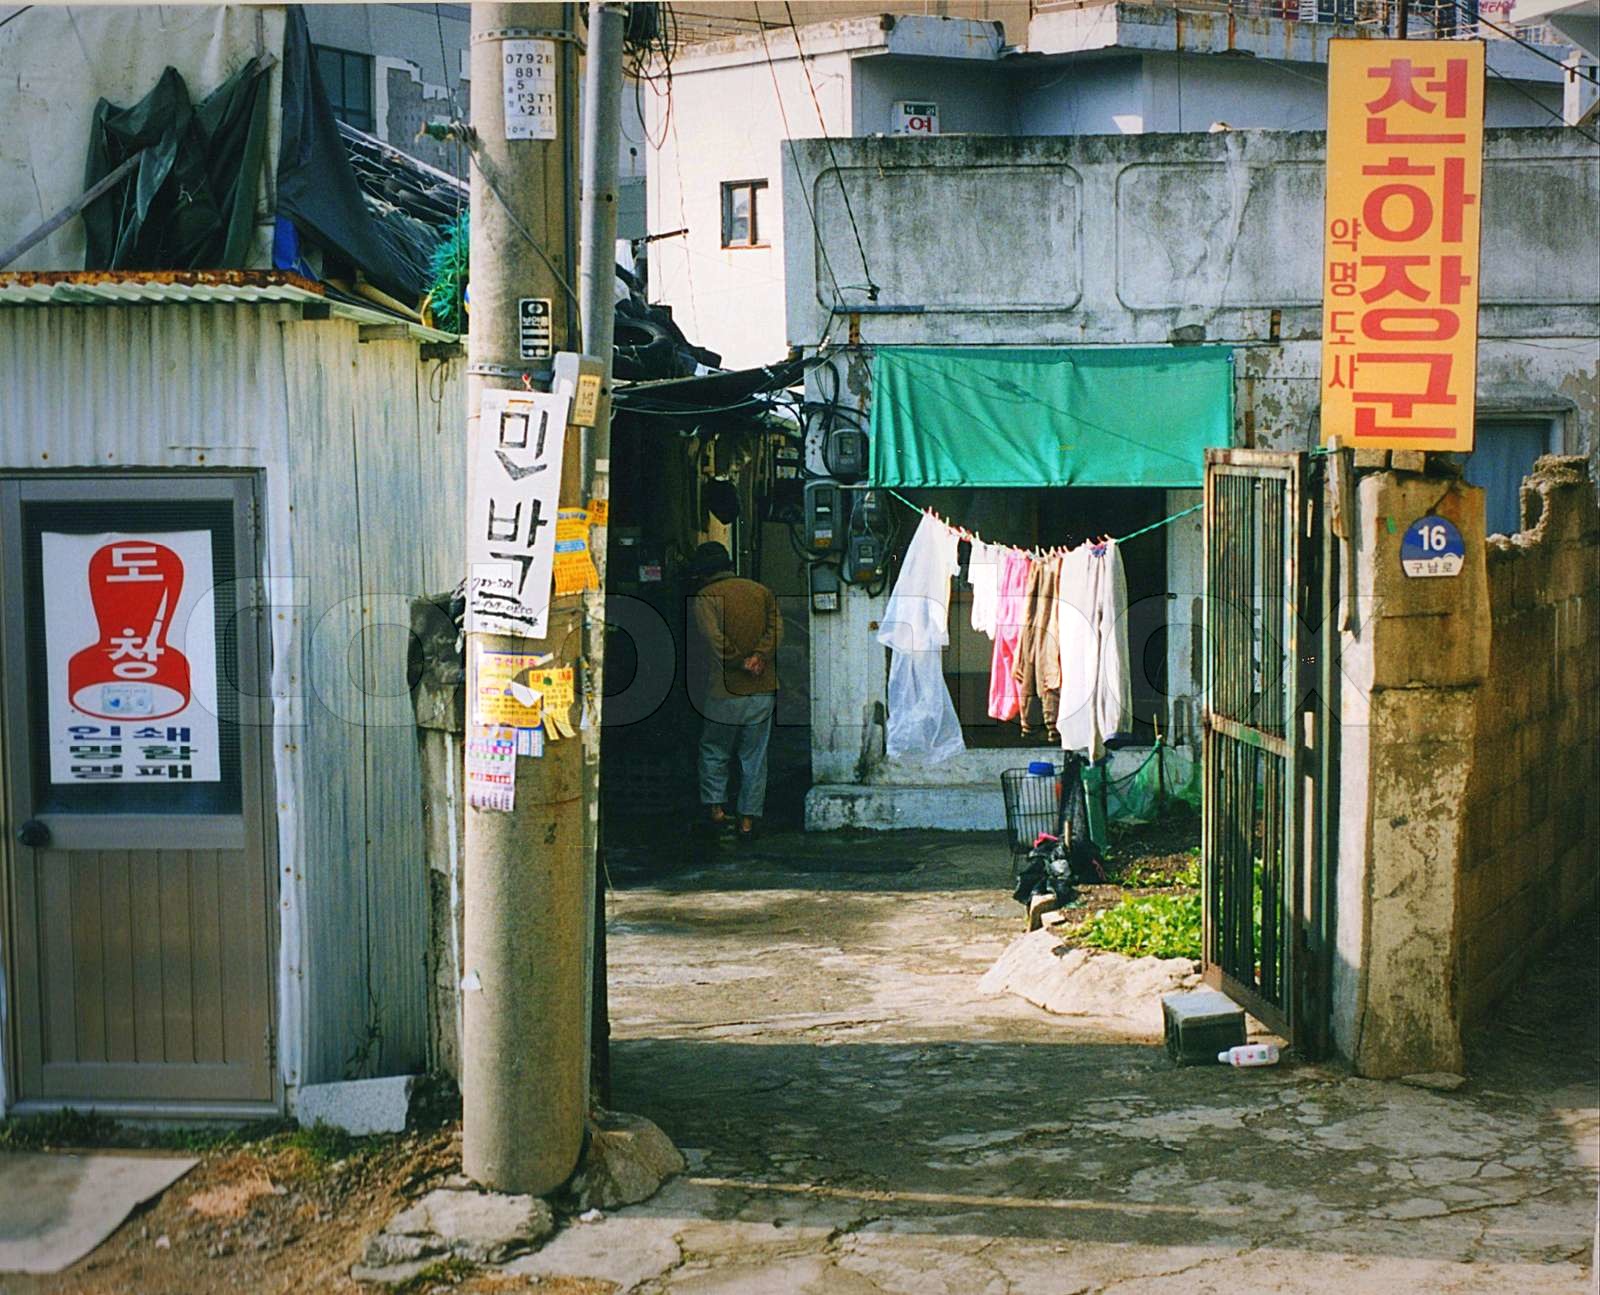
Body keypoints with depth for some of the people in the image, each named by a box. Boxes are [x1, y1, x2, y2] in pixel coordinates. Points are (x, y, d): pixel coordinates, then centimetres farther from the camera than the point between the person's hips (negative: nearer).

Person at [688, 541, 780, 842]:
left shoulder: (705, 598, -5)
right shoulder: (761, 592, 9)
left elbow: (715, 641, -17)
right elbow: (776, 629, -4)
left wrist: (741, 663, -7)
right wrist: (759, 656, -14)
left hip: (724, 693, -4)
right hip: (762, 692, 4)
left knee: (714, 752, 15)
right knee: (754, 757, 9)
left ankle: (716, 806, 9)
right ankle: (749, 818, 10)